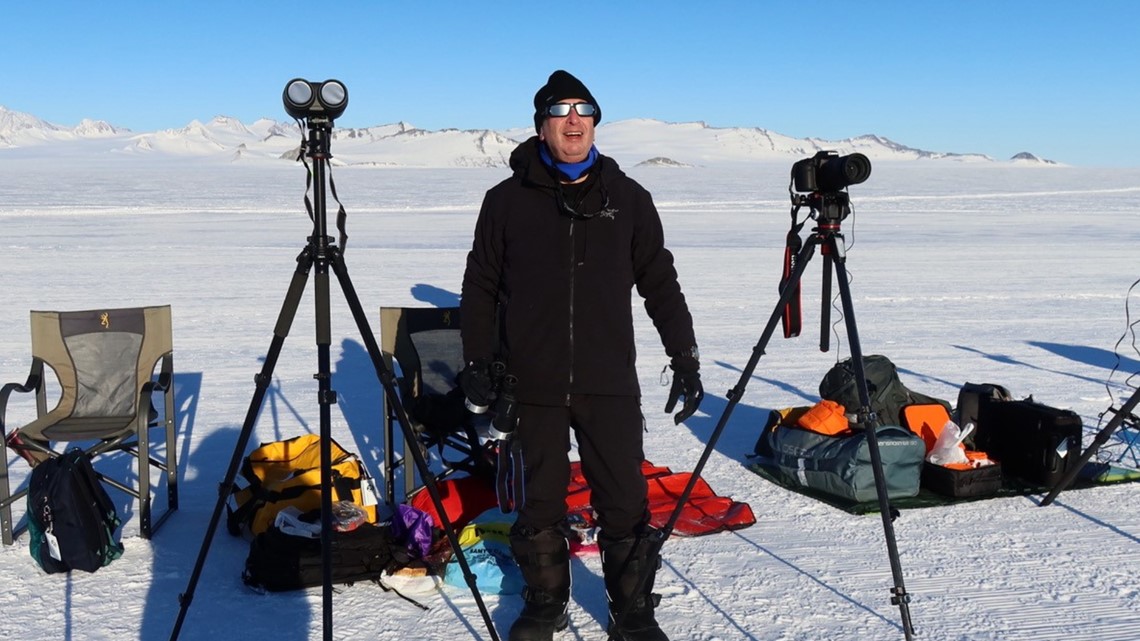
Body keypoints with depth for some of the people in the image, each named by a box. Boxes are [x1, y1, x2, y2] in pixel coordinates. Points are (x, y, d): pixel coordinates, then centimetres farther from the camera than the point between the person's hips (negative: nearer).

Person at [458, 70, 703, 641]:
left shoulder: (627, 198, 5)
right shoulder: (508, 200, 3)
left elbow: (660, 284, 9)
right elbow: (480, 286, 8)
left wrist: (685, 358, 5)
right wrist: (476, 360, 2)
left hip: (610, 384, 0)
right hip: (533, 385, 0)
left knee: (625, 503, 2)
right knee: (541, 502, 10)